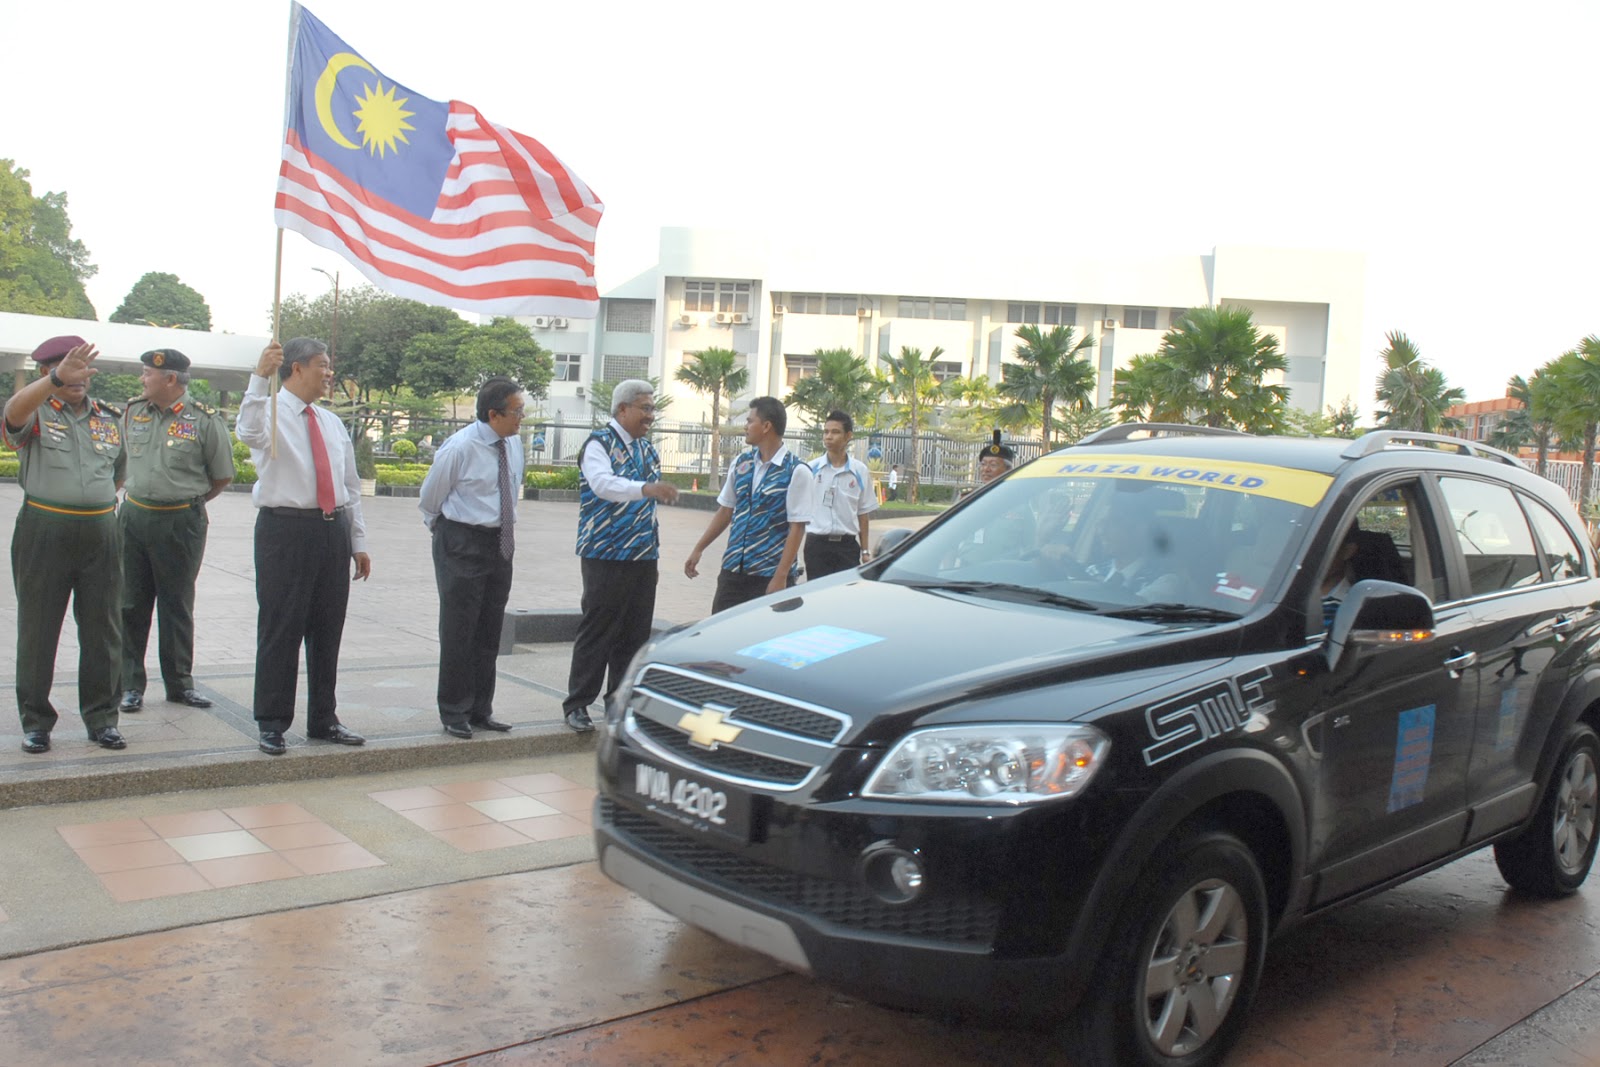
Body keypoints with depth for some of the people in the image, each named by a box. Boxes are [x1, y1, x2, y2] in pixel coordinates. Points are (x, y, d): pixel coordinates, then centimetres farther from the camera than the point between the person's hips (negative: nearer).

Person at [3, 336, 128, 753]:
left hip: (100, 532, 4)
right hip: (43, 531, -3)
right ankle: (35, 721, 15)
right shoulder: (35, 412, -2)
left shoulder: (110, 418, 11)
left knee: (102, 629, 7)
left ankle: (102, 718, 17)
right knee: (38, 629, 5)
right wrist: (58, 379, -44)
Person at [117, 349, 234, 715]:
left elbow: (221, 477, 1)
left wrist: (188, 501, 6)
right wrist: (142, 496, 15)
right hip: (133, 517, 4)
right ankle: (129, 685, 13)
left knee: (177, 606, 7)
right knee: (130, 605, 5)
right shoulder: (132, 412, 7)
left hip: (181, 523, -4)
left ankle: (180, 683, 17)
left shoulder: (205, 421, -7)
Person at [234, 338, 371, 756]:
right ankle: (272, 724, 9)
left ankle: (323, 721, 21)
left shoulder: (332, 423, 16)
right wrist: (260, 377, -38)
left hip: (333, 530, 6)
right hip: (285, 529, -6)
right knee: (280, 629, -2)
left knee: (328, 629, 11)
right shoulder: (272, 413, -3)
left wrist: (358, 543, 17)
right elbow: (249, 433, -29)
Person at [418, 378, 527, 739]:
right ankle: (454, 713, 12)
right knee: (458, 631, 0)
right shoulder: (459, 448, -15)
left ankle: (481, 710, 22)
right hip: (462, 545, -6)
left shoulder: (514, 444, 4)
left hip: (500, 545, 6)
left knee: (490, 632, 12)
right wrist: (445, 532, 10)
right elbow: (429, 499, -2)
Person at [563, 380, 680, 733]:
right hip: (606, 557, -7)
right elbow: (603, 483, -28)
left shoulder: (648, 450, 17)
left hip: (643, 559, 7)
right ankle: (577, 705, 7)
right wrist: (646, 488, -45)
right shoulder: (599, 444, -7)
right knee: (597, 634, -3)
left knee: (635, 635, 10)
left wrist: (656, 558, 20)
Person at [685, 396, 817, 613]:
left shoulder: (796, 472, -11)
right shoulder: (741, 463, 7)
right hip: (733, 570, 5)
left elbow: (797, 528, -13)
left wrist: (780, 577, -17)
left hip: (769, 576, -5)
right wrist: (698, 550, 15)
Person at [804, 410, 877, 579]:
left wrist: (865, 551, 7)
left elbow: (862, 513, 8)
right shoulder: (811, 469, 1)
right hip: (817, 544, 0)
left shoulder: (859, 471, 3)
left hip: (847, 545, 1)